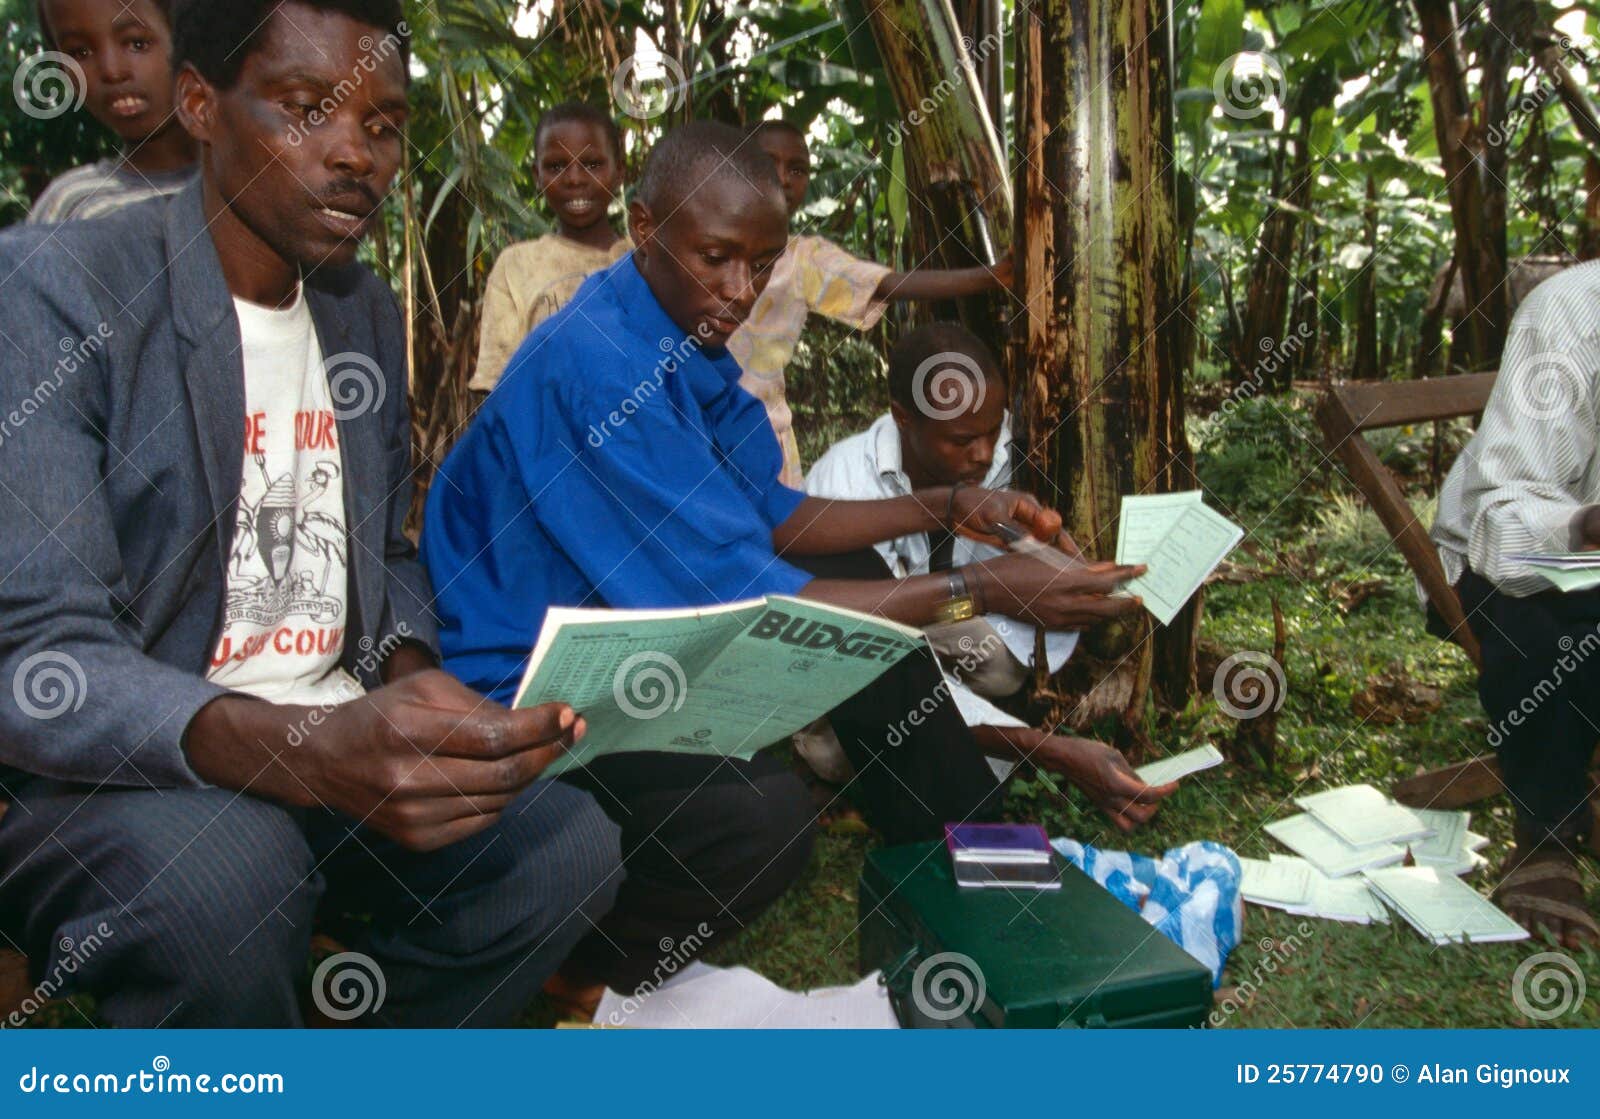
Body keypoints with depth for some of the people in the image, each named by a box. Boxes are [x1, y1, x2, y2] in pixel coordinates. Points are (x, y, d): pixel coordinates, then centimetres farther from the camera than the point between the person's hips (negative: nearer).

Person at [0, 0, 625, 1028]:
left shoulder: (369, 315, 10)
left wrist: (409, 677, -4)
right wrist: (306, 752, -38)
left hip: (334, 746, 6)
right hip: (102, 778, -5)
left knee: (568, 848, -13)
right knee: (221, 871, -35)